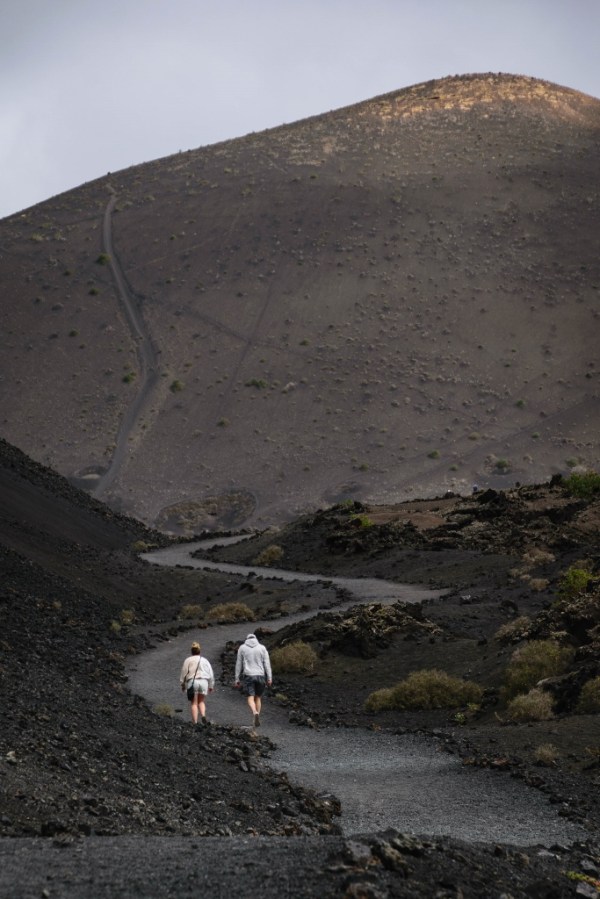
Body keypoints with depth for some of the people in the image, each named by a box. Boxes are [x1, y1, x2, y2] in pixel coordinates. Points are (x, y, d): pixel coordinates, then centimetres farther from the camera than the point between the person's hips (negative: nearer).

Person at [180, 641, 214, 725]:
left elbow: (183, 673, 4)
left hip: (192, 682, -2)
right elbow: (211, 674, 15)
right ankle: (203, 715, -11)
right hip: (204, 682, 2)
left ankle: (195, 722, -5)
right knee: (201, 701, 15)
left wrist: (182, 684, 13)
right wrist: (211, 686, 22)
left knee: (194, 703, 2)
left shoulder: (188, 660, 7)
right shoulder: (205, 660, 16)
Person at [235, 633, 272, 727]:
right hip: (260, 676, 1)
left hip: (248, 676, -1)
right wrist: (269, 678, -1)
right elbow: (267, 664, 0)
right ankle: (257, 720, 12)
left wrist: (237, 679, 9)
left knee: (250, 698, -4)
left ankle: (255, 713, -32)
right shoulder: (262, 648, 6)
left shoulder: (242, 648, 6)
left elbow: (238, 664, 6)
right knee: (258, 697, 14)